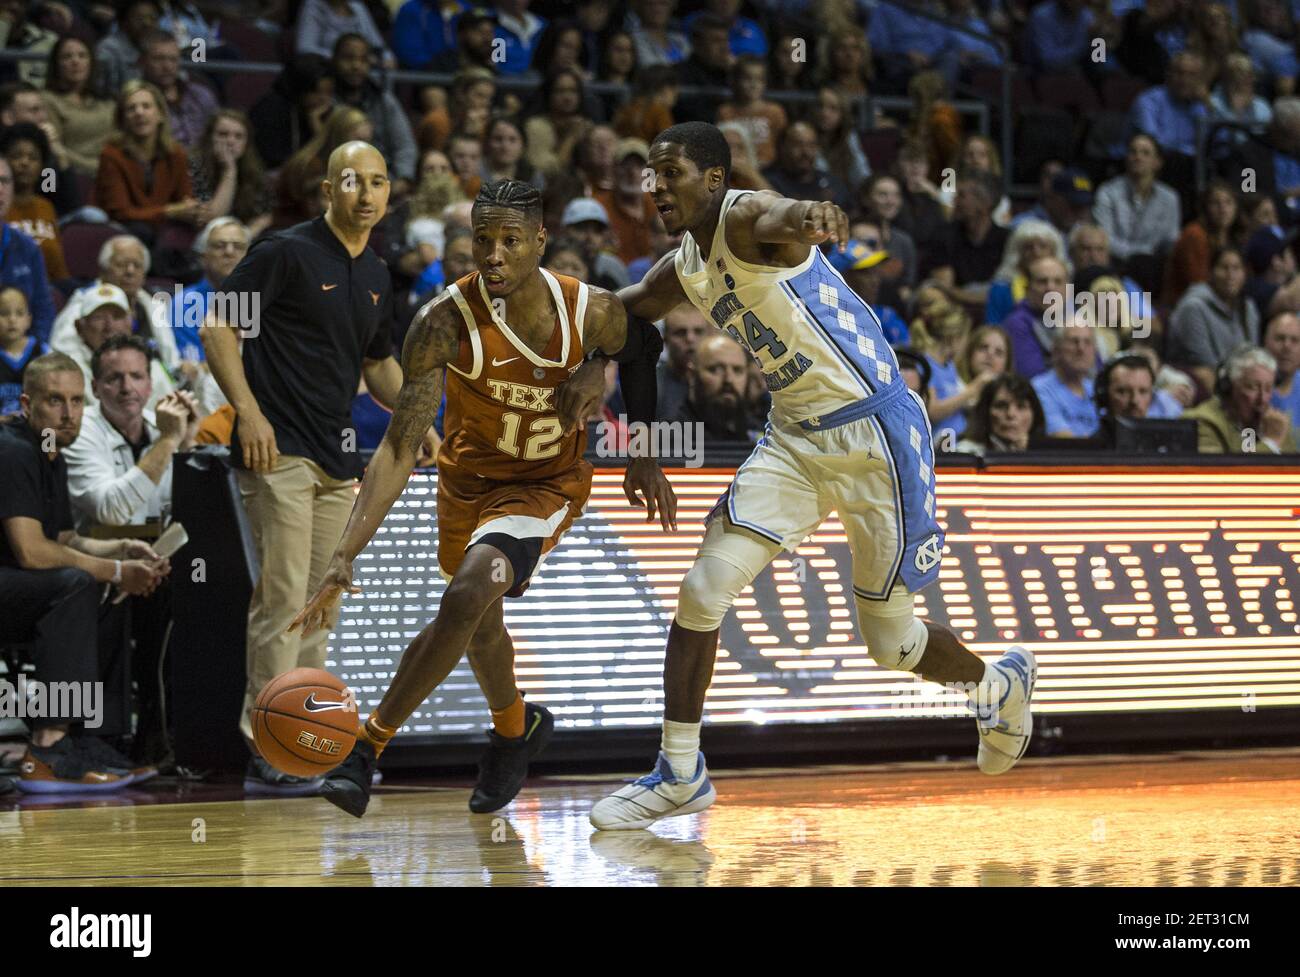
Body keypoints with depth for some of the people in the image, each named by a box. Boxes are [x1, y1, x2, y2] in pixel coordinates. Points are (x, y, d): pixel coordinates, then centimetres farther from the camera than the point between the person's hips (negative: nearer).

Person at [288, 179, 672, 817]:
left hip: (548, 483, -2)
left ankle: (368, 746, -16)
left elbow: (641, 351, 5)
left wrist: (644, 456, 5)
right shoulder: (445, 323, -27)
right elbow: (398, 451, -27)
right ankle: (515, 730, 54)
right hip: (468, 476, 2)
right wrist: (344, 557, -36)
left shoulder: (592, 312, -23)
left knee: (465, 600, -27)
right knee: (479, 618, 21)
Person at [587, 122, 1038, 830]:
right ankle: (680, 776, 5)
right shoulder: (682, 271, 8)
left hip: (873, 433, -7)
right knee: (703, 592, -7)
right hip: (795, 440, 7)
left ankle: (999, 684, 37)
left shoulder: (745, 217, -17)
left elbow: (780, 218, -44)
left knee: (890, 643, 5)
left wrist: (807, 215, -67)